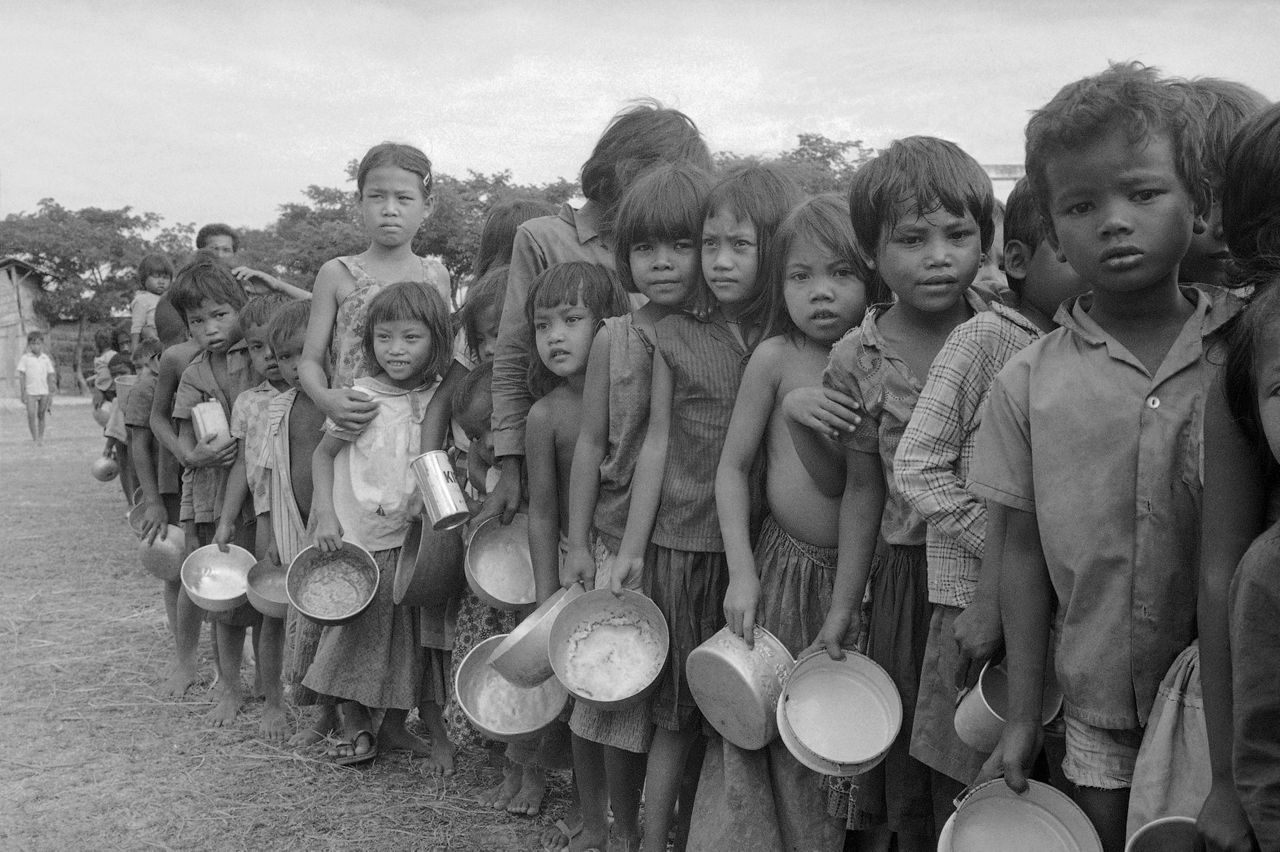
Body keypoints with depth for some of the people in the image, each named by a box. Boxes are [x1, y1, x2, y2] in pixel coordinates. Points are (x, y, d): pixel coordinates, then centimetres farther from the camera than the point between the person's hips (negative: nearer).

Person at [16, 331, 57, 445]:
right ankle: (35, 439, -6)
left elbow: (50, 376, 9)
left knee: (41, 416, 7)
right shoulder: (25, 358, 0)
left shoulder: (46, 358, 6)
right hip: (30, 392, -2)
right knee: (31, 415, -11)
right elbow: (21, 375, -1)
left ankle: (41, 438, 16)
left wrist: (51, 395, 7)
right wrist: (22, 392, -6)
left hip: (44, 392, 2)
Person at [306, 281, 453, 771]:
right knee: (357, 631, 7)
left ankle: (395, 724, 29)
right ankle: (355, 727, 27)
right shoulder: (360, 398, -11)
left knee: (416, 633, 10)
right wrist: (325, 513, -10)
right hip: (358, 536, -3)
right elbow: (323, 454, -1)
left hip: (414, 536, 3)